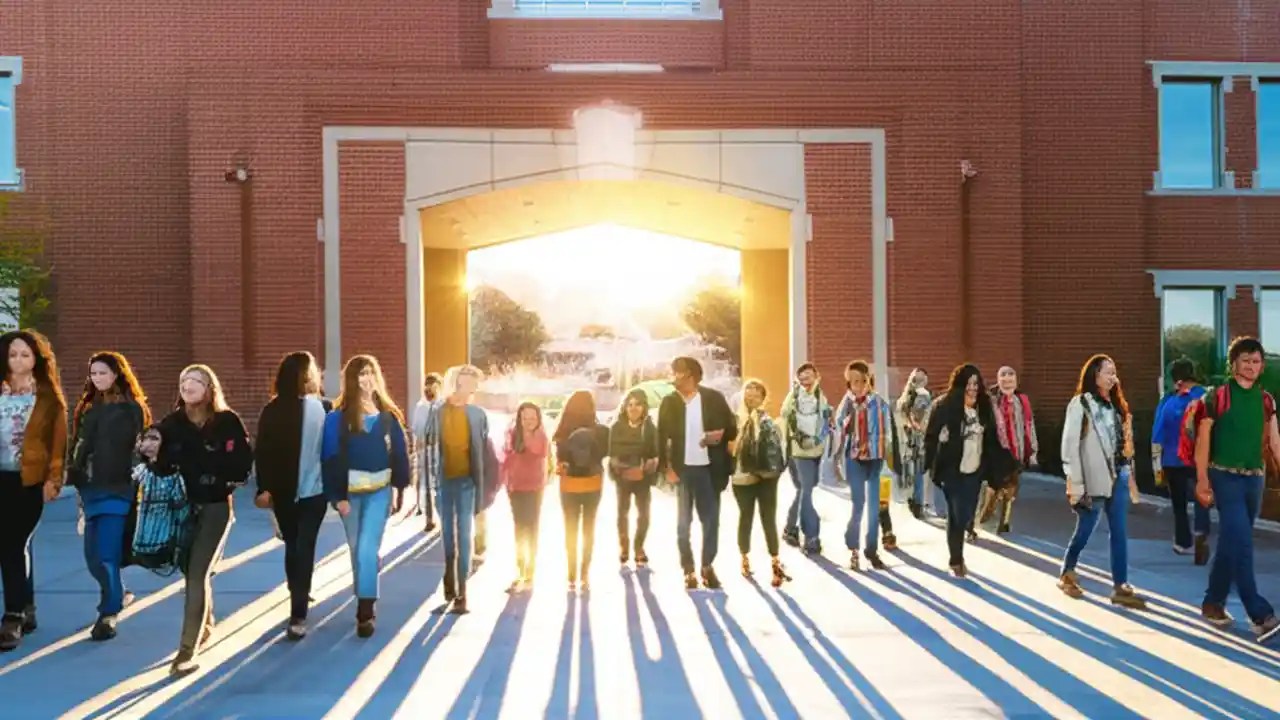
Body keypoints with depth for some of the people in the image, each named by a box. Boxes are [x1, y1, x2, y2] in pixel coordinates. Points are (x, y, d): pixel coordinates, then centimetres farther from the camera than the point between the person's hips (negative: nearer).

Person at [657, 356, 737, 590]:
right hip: (682, 469, 0)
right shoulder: (669, 402, 1)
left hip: (709, 469, 0)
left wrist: (720, 435, -20)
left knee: (711, 519, 6)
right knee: (683, 523, 4)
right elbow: (662, 437, 2)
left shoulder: (714, 398, -2)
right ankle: (688, 570, 16)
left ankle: (708, 566, 22)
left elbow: (732, 430, 2)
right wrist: (667, 468, -7)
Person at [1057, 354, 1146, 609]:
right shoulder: (1080, 404, -8)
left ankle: (1120, 586, 7)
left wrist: (1129, 474, 11)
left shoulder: (1116, 404, 14)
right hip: (1094, 478, -6)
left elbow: (1124, 442, 15)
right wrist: (1075, 483, -16)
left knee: (1120, 532, 3)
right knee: (1084, 530, 4)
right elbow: (1070, 445, -12)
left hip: (1118, 476, 6)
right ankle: (1067, 574, 24)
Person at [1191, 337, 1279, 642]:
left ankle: (1213, 603, 24)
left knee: (1231, 543, 12)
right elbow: (1203, 439, -7)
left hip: (1255, 479, 6)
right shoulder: (1216, 397, -6)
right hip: (1226, 477, -5)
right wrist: (1202, 480, -12)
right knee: (1241, 544, -12)